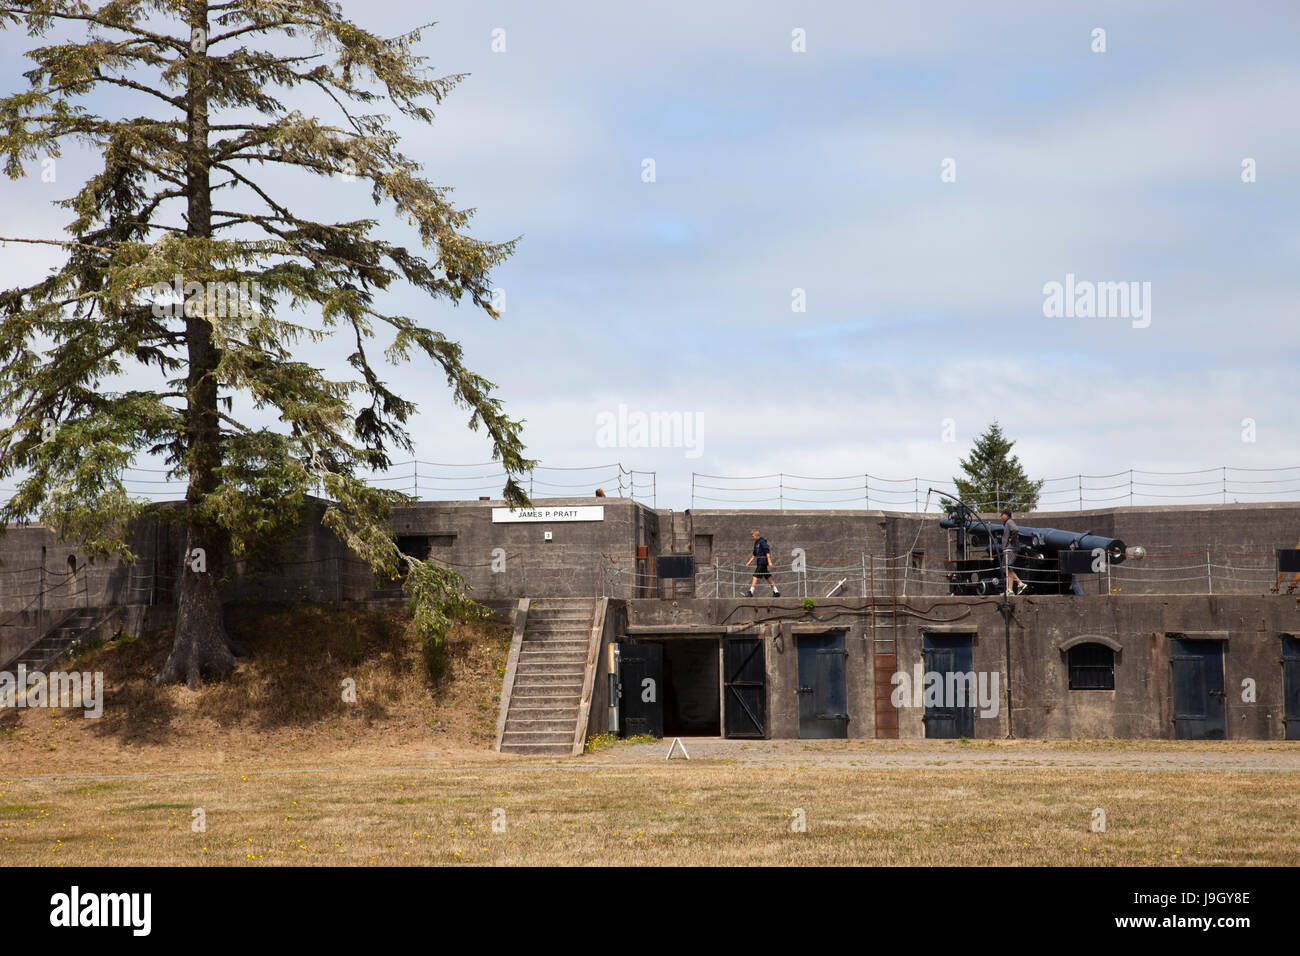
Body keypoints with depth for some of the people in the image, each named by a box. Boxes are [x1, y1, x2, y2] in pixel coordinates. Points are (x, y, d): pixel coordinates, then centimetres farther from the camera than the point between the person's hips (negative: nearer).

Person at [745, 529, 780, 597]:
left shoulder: (762, 542, -12)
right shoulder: (756, 543, 16)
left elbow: (767, 552, -17)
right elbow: (754, 554, 23)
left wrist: (769, 561, -21)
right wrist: (749, 562, 20)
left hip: (763, 562, -10)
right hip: (760, 562, 10)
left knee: (756, 576, -12)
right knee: (767, 577, 12)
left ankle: (751, 592, -14)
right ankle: (776, 592, 16)